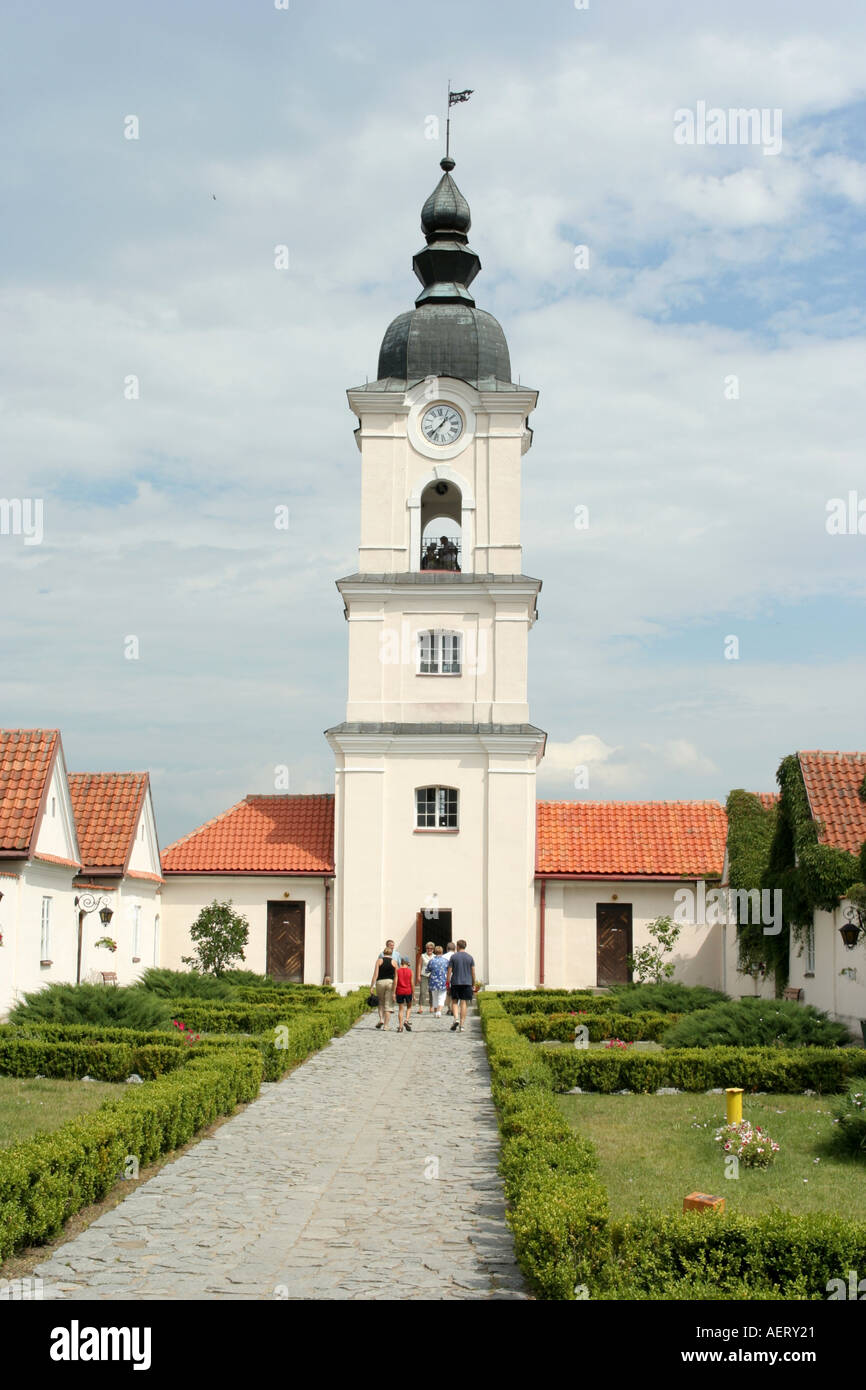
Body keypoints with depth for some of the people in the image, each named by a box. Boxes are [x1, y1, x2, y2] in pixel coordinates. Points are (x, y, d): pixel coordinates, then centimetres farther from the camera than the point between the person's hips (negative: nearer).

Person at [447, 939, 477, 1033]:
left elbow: (449, 971, -2)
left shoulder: (453, 957, -1)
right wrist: (473, 984, 11)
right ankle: (461, 1025, 1)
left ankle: (456, 1018, -14)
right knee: (464, 1003, 3)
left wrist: (448, 983, 4)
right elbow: (473, 972, 4)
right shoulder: (469, 957, 4)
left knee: (454, 1002, 9)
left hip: (455, 983, -1)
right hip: (467, 983, 1)